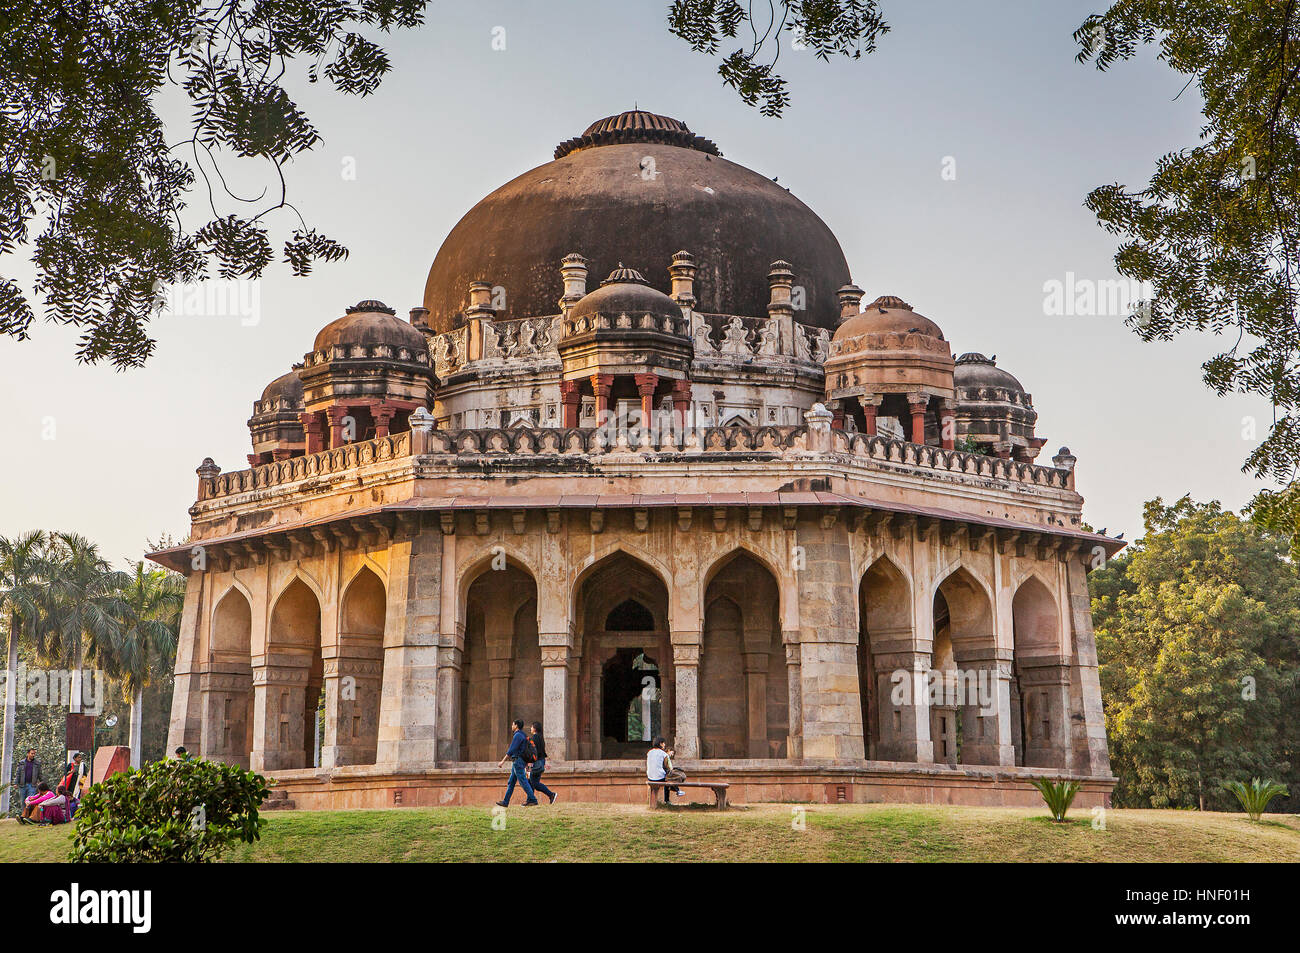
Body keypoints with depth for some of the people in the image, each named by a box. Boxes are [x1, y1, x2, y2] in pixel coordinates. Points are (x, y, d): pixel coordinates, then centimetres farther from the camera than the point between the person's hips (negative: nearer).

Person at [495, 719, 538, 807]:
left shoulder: (518, 735, -13)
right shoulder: (523, 736, 19)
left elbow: (511, 750, -18)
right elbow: (526, 751, 21)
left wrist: (503, 761, -16)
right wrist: (526, 767, 23)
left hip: (518, 761, -10)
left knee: (523, 781, -9)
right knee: (511, 782, 10)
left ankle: (532, 800, -9)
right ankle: (505, 802, 12)